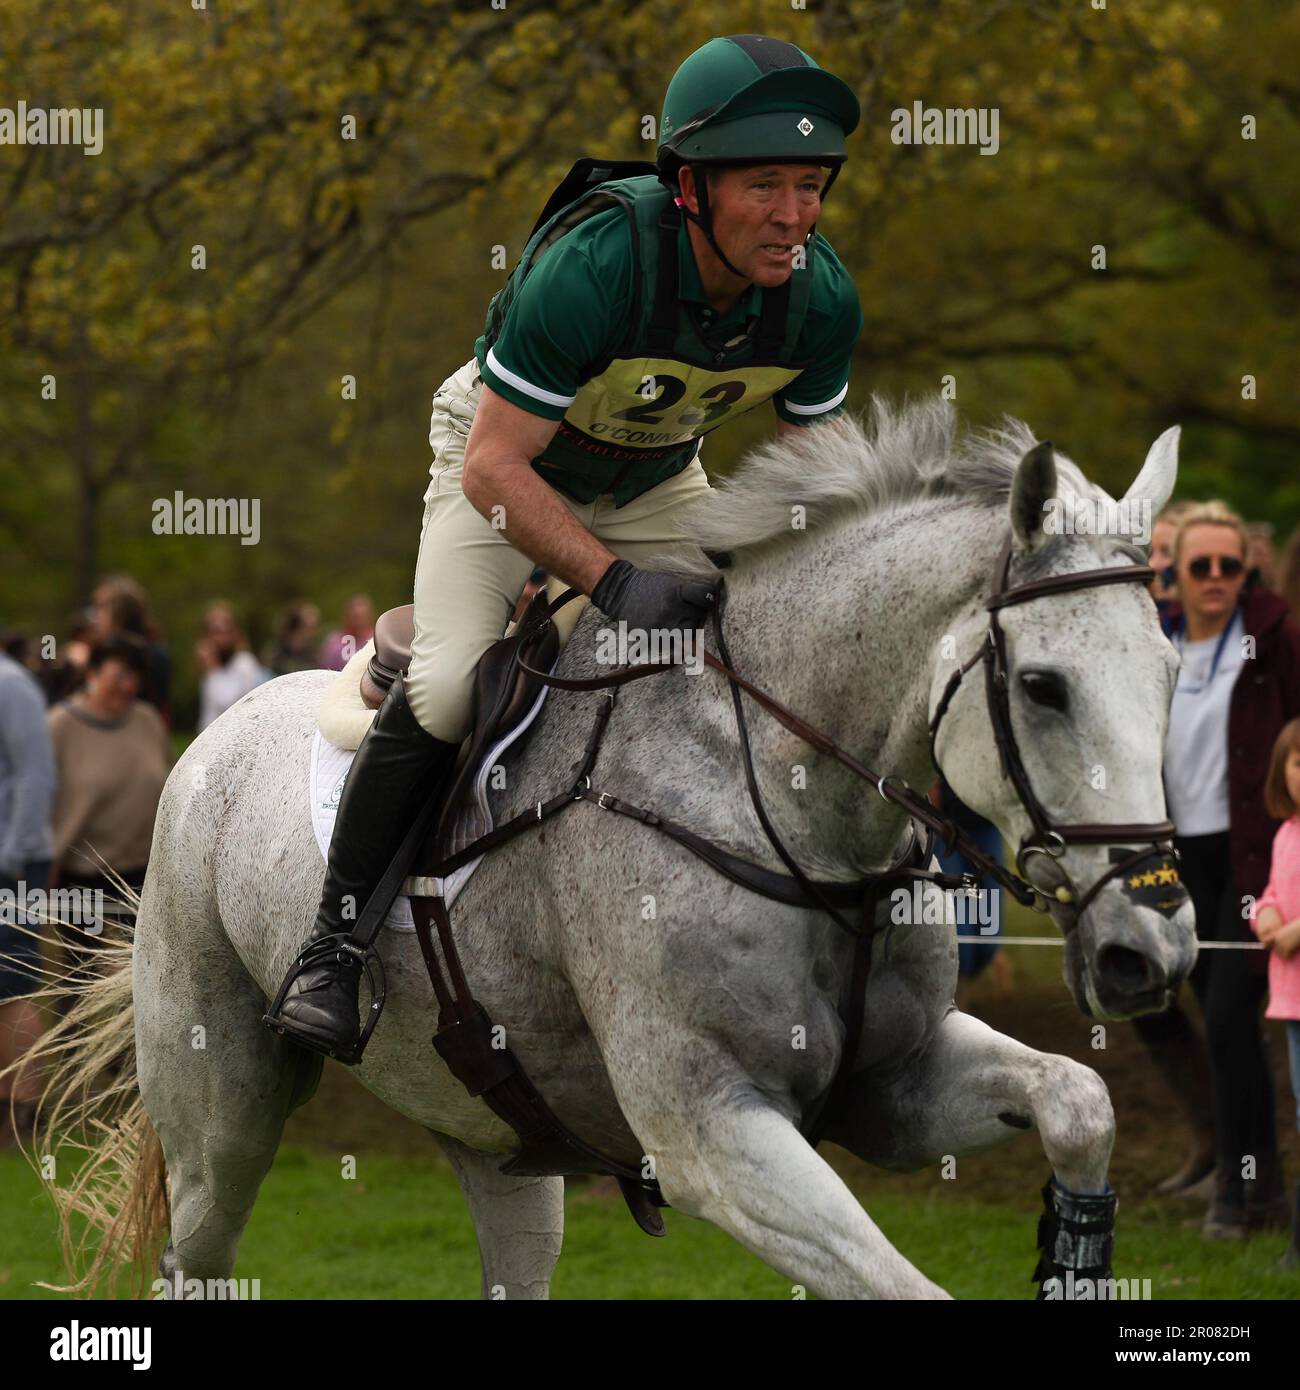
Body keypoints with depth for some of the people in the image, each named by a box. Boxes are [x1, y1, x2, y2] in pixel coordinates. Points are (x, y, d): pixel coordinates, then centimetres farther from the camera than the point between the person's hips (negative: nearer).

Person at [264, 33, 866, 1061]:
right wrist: (616, 581, -44)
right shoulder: (594, 263, -40)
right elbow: (495, 467, -35)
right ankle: (332, 942, -8)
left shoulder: (822, 296, -23)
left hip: (657, 475, 5)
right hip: (507, 450, -5)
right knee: (451, 683, -23)